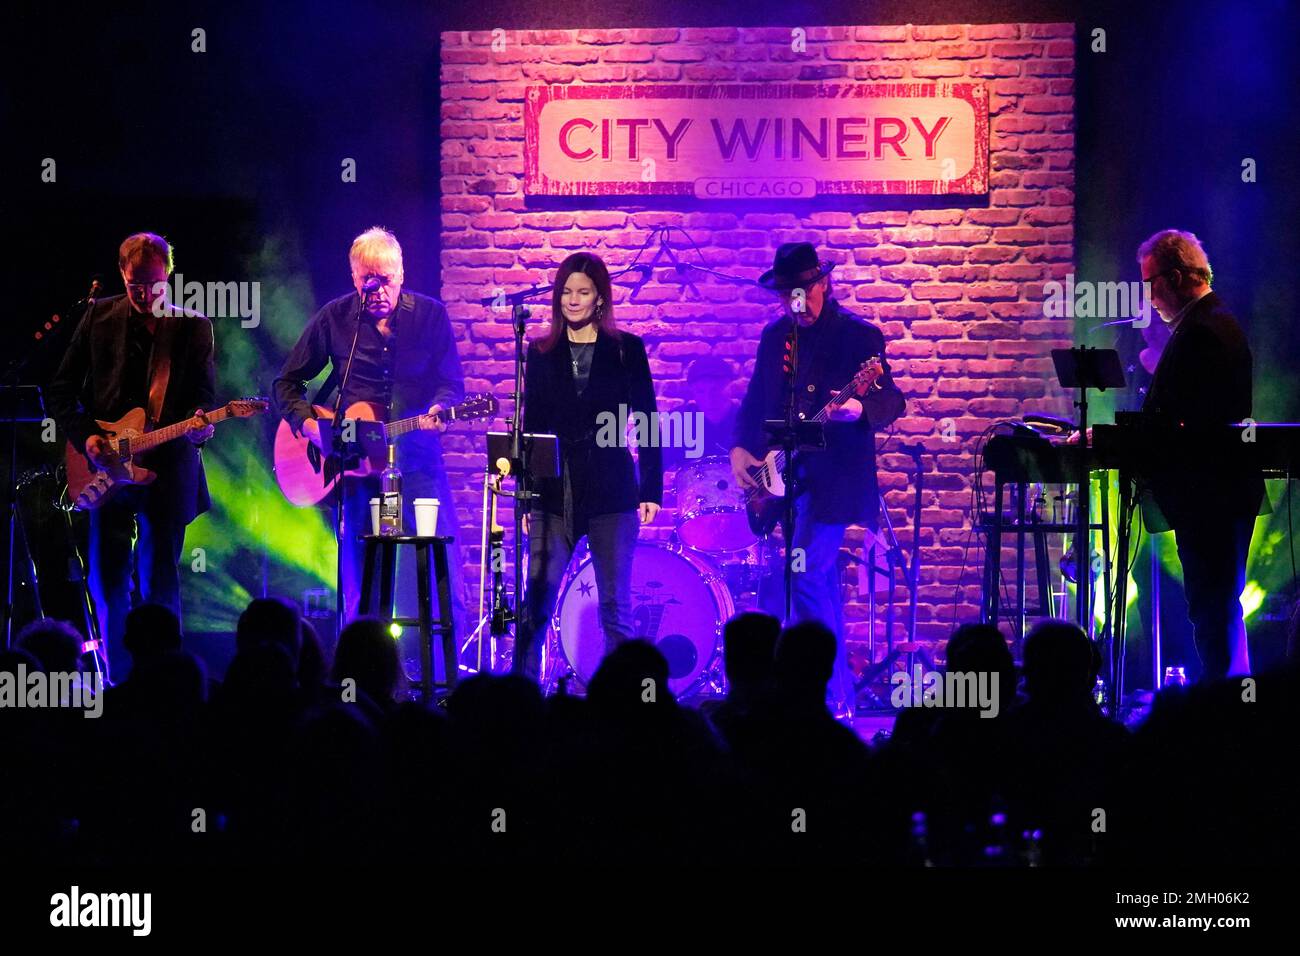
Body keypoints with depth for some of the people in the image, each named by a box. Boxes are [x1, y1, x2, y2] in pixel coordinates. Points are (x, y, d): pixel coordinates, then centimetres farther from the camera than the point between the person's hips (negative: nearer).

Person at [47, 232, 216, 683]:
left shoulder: (192, 326, 4)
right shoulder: (100, 317, 6)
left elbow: (204, 394, 3)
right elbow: (61, 389, 9)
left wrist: (200, 421, -20)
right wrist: (85, 436, -5)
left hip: (167, 468, -2)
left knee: (160, 583, -2)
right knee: (107, 582, 3)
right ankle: (118, 683, 14)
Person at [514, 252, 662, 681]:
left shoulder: (626, 349, 5)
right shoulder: (542, 354, 10)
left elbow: (647, 422, 4)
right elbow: (531, 426, 13)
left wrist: (652, 489, -2)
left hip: (611, 493, -1)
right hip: (554, 495, 1)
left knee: (615, 605, 1)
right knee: (535, 604, -6)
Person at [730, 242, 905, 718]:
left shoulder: (860, 335, -6)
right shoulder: (775, 336, 12)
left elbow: (890, 400, -11)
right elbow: (756, 399, 18)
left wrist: (859, 409, -32)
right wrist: (740, 448, 2)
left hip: (834, 477, -7)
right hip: (784, 476, 7)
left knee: (806, 575, -16)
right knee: (822, 581, 11)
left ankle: (834, 697, -12)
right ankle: (841, 693, 17)